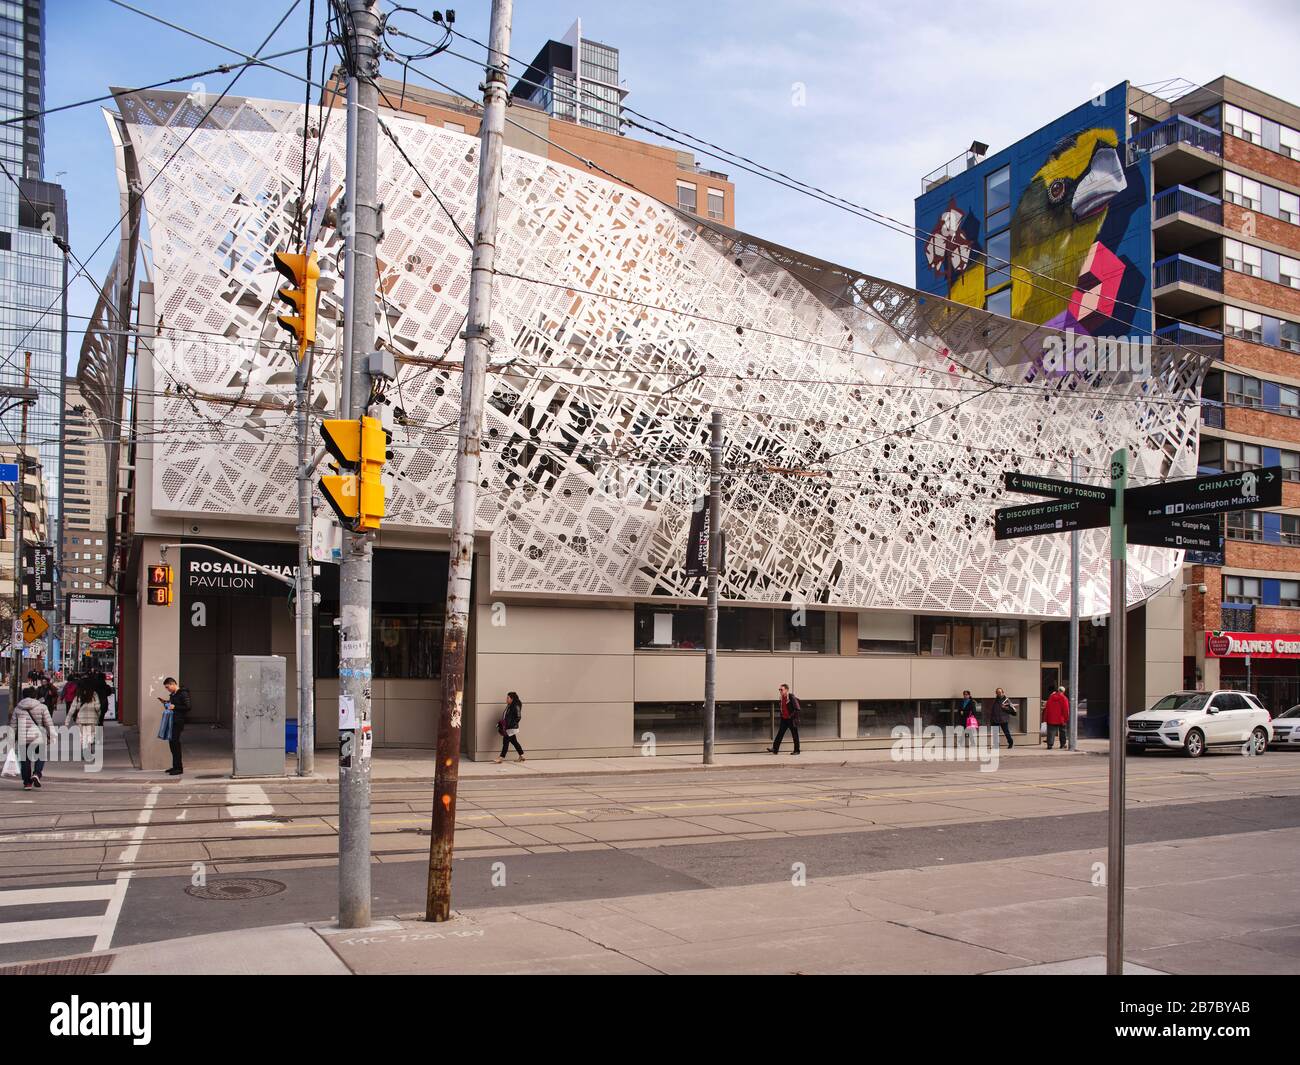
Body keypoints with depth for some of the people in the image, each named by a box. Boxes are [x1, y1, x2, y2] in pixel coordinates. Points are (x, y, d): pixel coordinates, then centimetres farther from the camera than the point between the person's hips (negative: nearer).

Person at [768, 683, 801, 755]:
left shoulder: (792, 697, -14)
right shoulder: (782, 698, 9)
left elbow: (797, 709, -16)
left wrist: (791, 716, -16)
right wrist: (781, 715, 14)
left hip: (791, 719, -7)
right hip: (784, 719, 7)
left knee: (795, 735, 3)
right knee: (780, 734, -1)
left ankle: (796, 751, 11)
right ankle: (775, 749, -4)